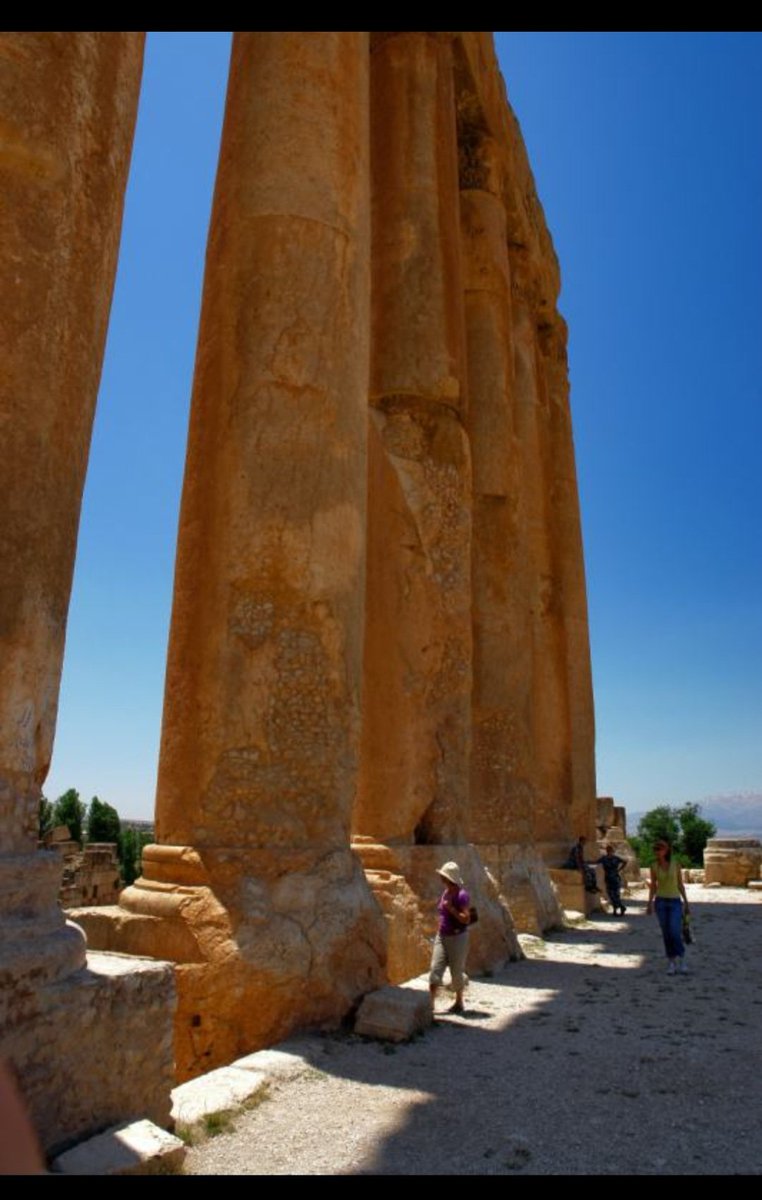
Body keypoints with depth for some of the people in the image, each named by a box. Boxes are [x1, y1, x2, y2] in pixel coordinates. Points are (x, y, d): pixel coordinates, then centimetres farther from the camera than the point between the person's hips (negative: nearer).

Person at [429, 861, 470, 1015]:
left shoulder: (461, 895, -17)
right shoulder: (445, 893, 6)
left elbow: (466, 919, -20)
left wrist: (450, 908, -25)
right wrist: (438, 932, 18)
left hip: (457, 937, -6)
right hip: (442, 937, 6)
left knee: (456, 972, 7)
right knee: (435, 969, -3)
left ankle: (459, 1003, 24)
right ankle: (430, 1002, -3)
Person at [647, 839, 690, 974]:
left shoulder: (676, 864, -5)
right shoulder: (654, 866, -1)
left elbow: (680, 884, 2)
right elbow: (653, 886, 5)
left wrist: (686, 903, 1)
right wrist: (649, 904, -2)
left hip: (675, 902, -1)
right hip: (660, 902, 2)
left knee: (675, 932, -14)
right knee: (666, 934, 2)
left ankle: (682, 960, 6)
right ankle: (672, 962, 15)